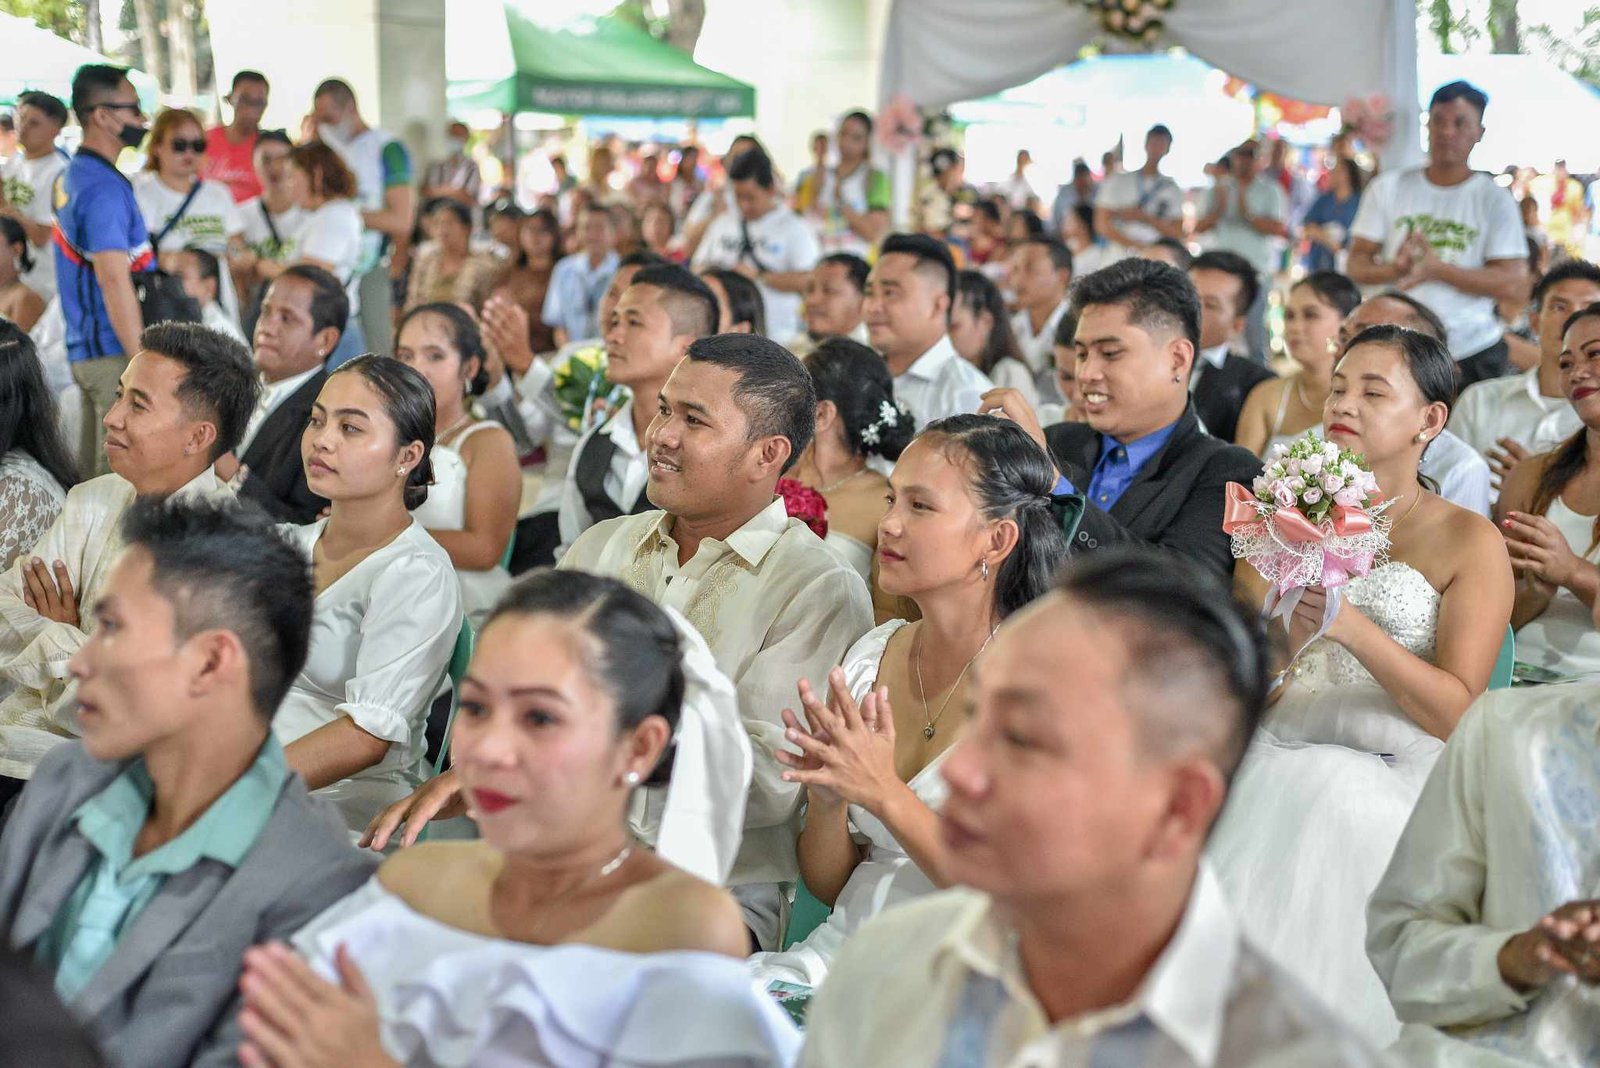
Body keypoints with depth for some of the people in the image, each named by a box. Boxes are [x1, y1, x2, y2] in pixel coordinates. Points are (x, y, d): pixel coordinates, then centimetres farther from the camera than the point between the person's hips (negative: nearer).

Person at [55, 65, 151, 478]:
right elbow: (114, 280, -23)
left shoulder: (72, 176, 14)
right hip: (115, 353, -10)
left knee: (95, 476, 13)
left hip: (85, 349, 10)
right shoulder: (104, 188, -16)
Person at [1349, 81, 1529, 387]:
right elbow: (1357, 264, 5)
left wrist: (1438, 269, -18)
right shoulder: (1388, 188, 9)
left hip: (1473, 353, -1)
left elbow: (1516, 285, -7)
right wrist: (1393, 269, -19)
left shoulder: (1495, 200, 2)